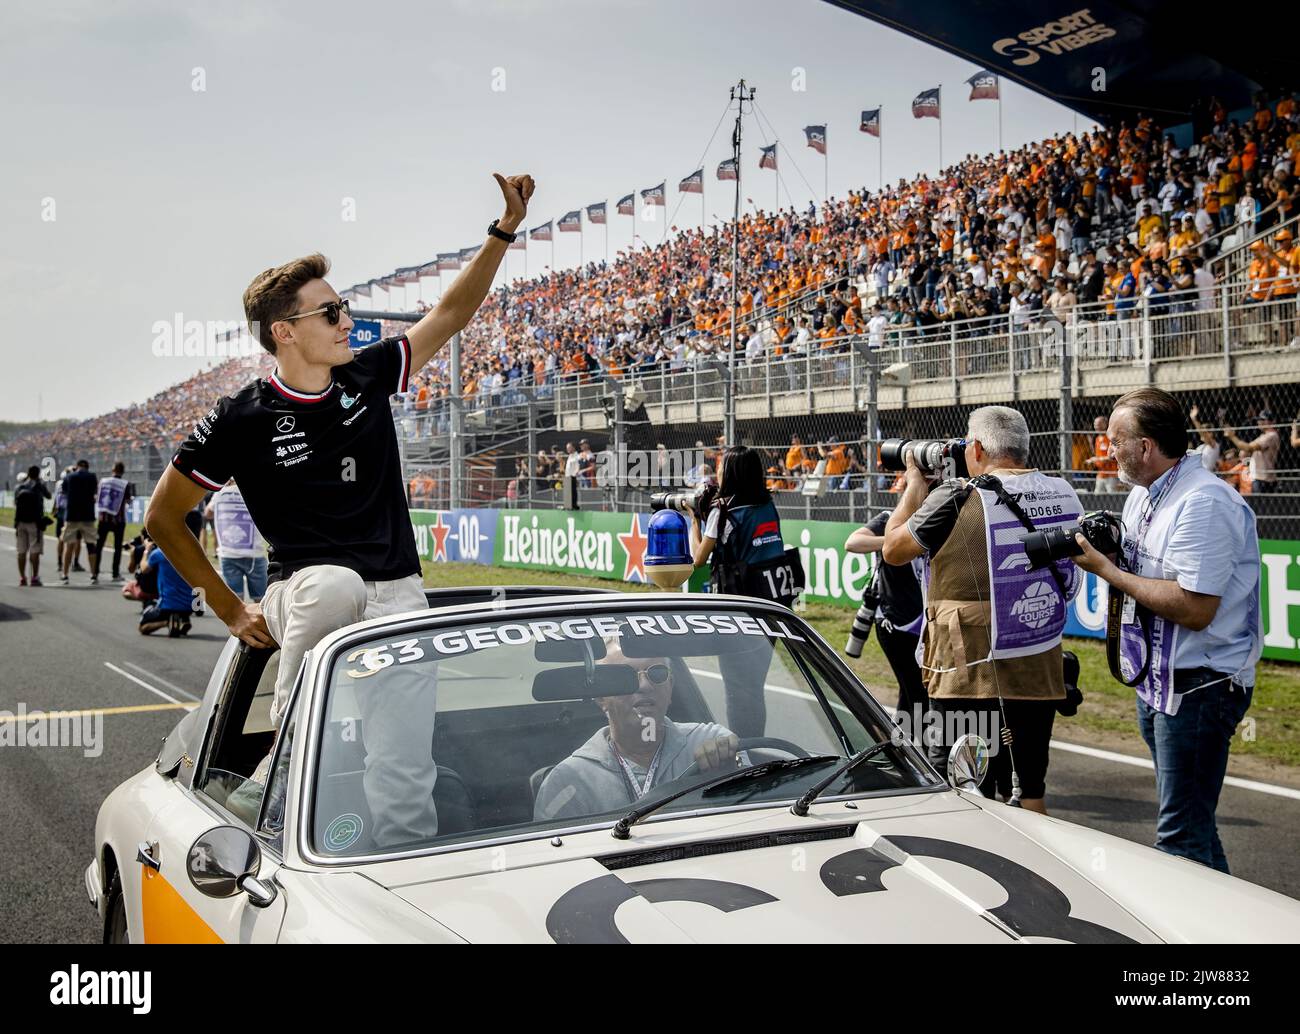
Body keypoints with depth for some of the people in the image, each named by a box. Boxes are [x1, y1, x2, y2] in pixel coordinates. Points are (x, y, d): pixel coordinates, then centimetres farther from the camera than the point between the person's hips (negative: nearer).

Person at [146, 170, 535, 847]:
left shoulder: (367, 377, 5)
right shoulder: (242, 419, -6)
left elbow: (451, 315, 14)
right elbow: (163, 516, 4)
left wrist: (504, 231, 6)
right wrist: (229, 607, 1)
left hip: (399, 598, 3)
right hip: (305, 591, -3)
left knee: (403, 777, -6)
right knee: (335, 583, -40)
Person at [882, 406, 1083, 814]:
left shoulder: (959, 498, -14)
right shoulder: (1064, 495, 2)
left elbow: (893, 549, -2)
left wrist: (915, 483, 13)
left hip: (972, 676, -5)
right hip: (1039, 674, 6)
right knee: (1029, 793, 17)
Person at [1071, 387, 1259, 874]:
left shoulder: (1203, 504, -20)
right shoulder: (1142, 495, 11)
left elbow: (1195, 608, -26)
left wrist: (1109, 571, -20)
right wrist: (1102, 550, -2)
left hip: (1199, 685, -10)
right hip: (1157, 682, 10)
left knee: (1181, 833, -7)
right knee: (1192, 821, 19)